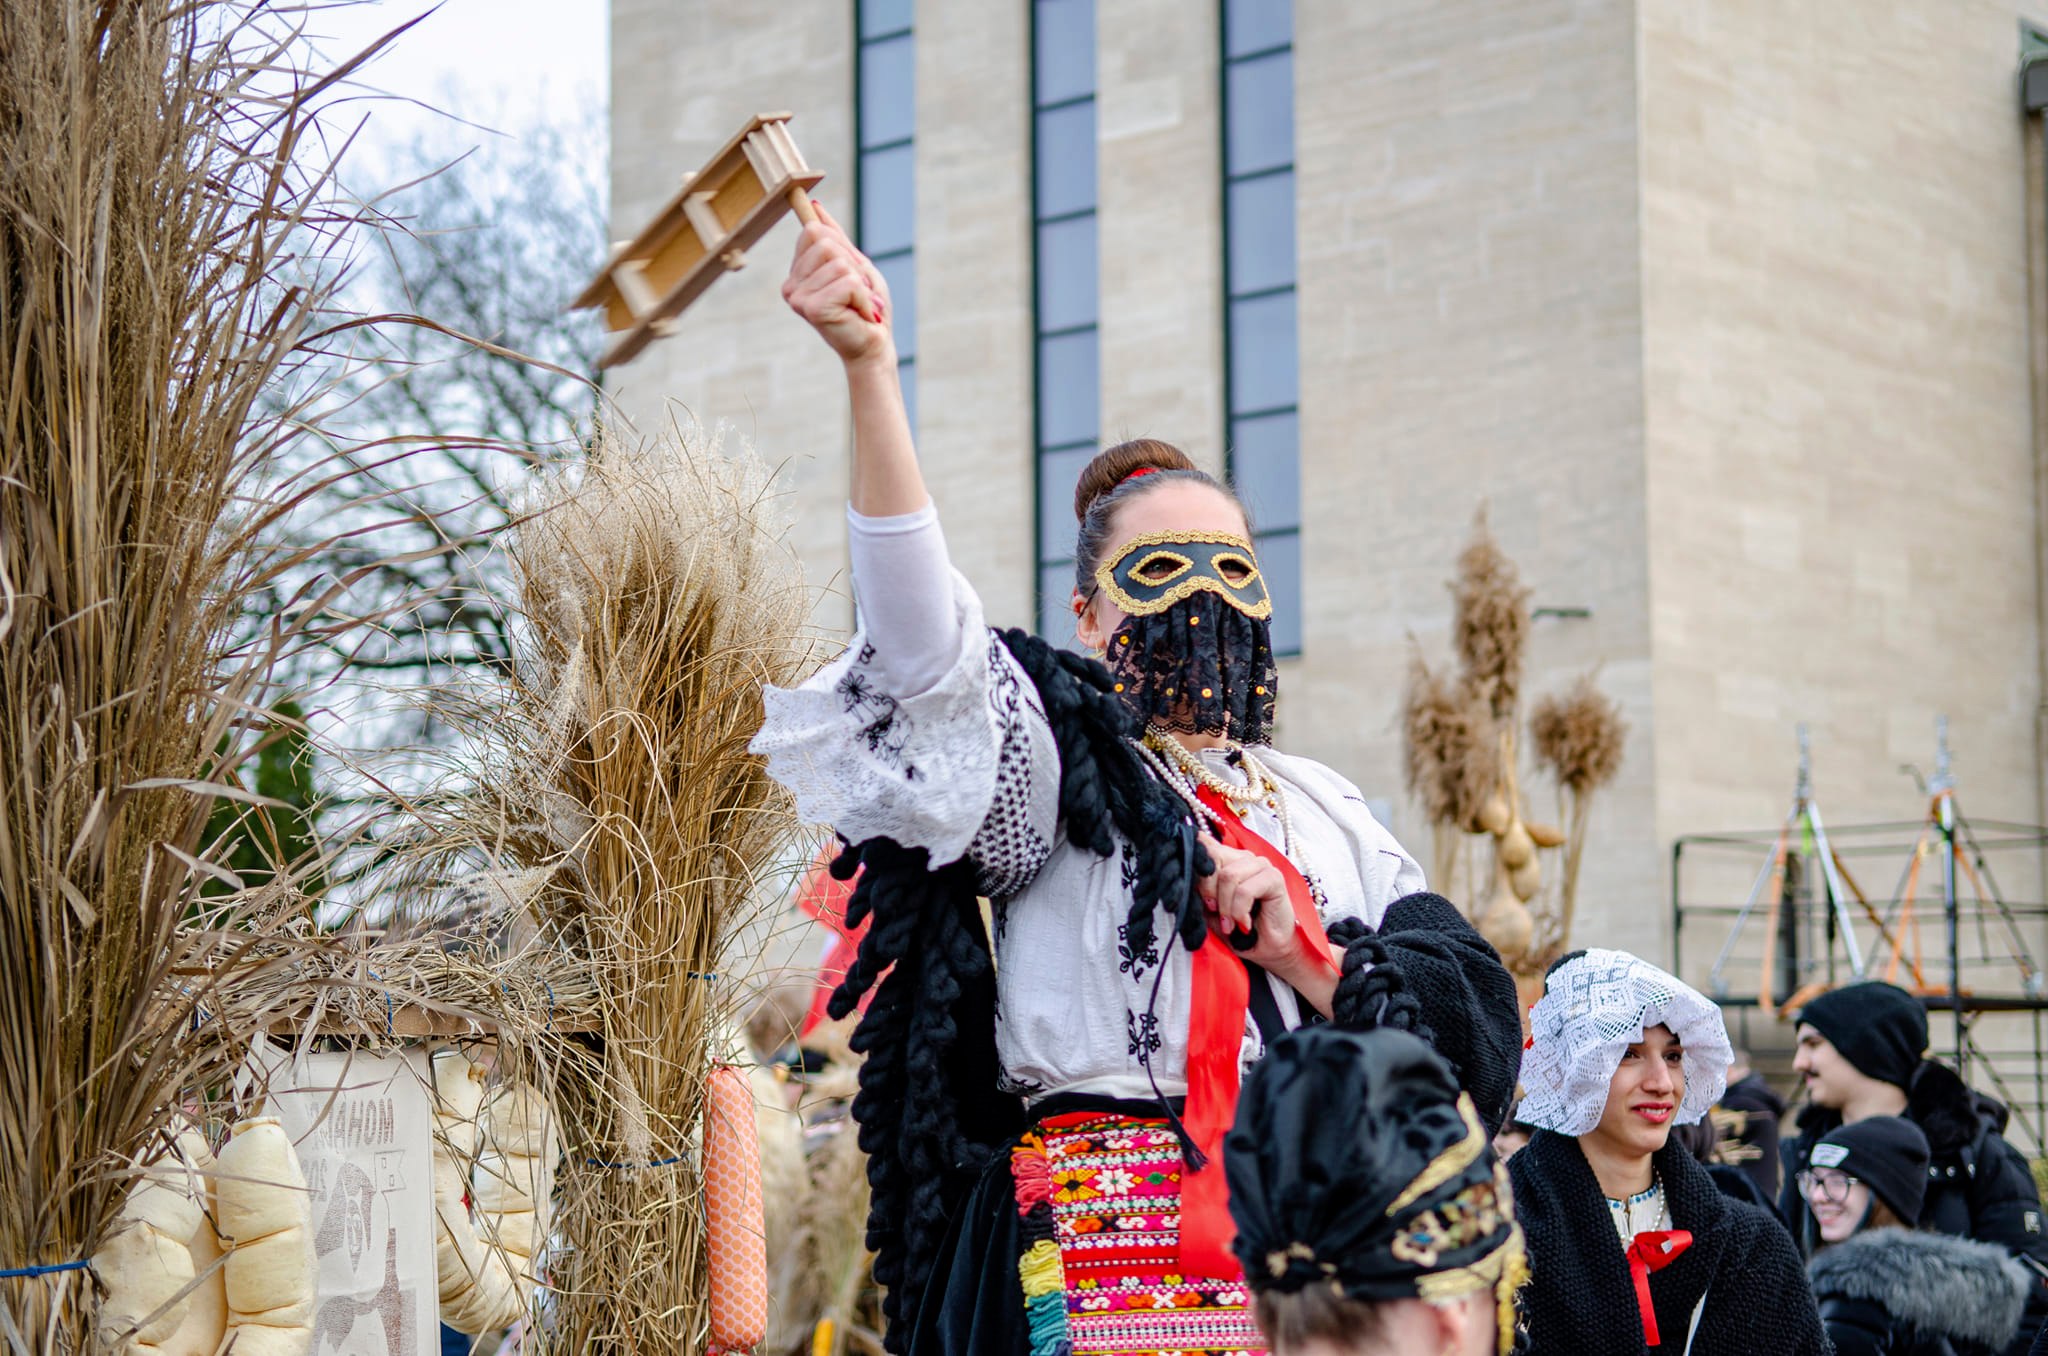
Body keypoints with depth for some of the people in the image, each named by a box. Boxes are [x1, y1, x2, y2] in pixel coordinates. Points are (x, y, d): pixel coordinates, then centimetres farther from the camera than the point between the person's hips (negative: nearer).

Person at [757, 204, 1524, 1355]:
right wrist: (869, 367, -26)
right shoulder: (1052, 766, 5)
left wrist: (1307, 959, -6)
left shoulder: (1322, 810, 19)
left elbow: (1478, 1025, 12)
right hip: (1107, 1256, -4)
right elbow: (921, 636, -15)